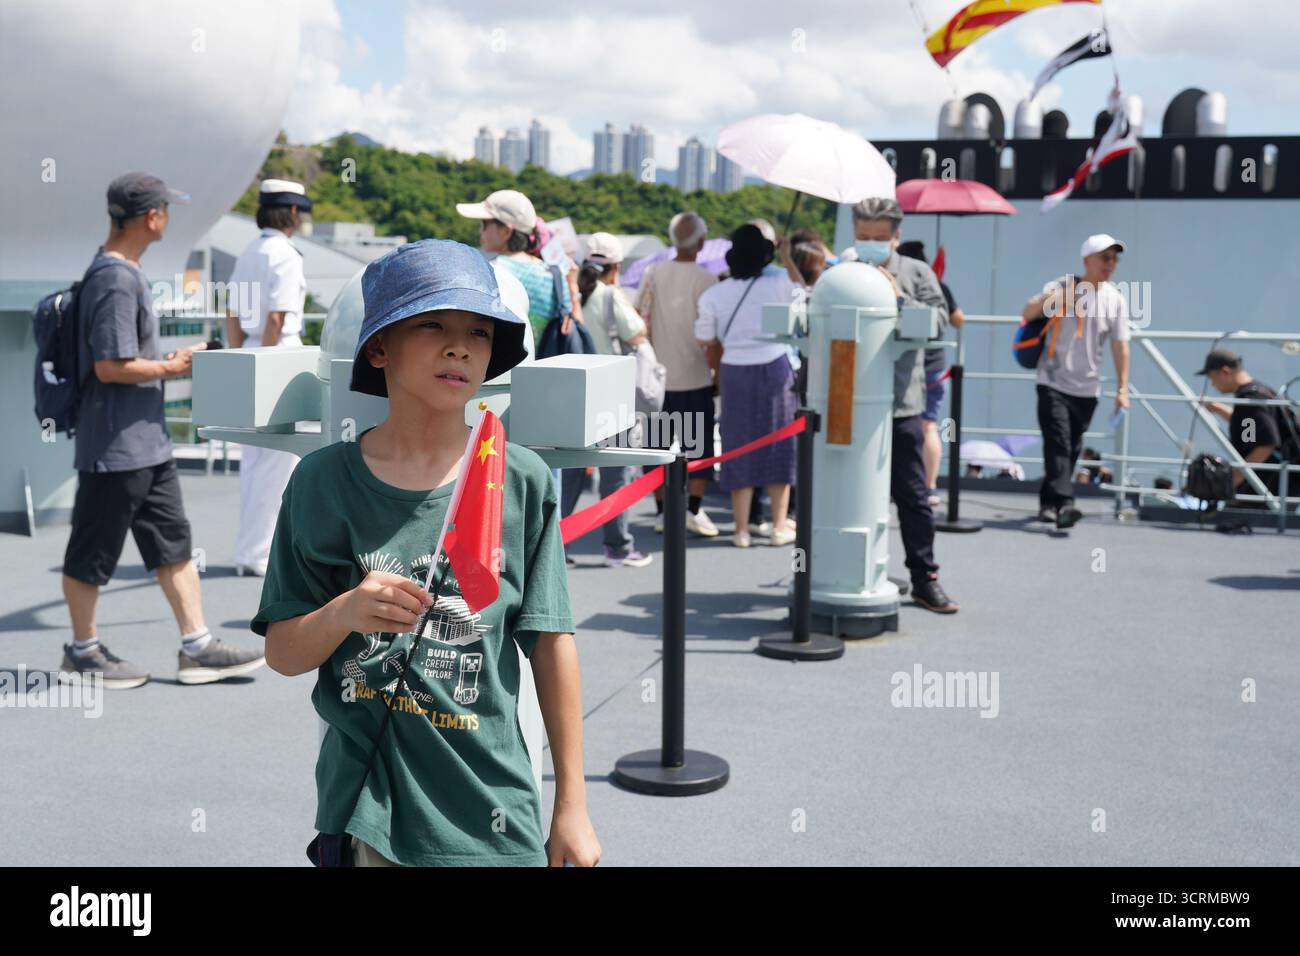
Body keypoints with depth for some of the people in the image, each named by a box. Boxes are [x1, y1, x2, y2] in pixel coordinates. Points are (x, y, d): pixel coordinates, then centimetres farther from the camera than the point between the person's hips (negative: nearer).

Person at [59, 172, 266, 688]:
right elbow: (111, 366, -24)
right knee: (93, 552, 7)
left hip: (149, 443, 10)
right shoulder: (116, 280, -20)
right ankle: (83, 650, 21)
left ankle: (197, 646, 17)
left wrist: (169, 361, 8)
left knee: (174, 543, 11)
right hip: (115, 446, -10)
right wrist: (172, 367, -13)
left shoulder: (124, 272, 11)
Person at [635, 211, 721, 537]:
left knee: (658, 443, 10)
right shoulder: (706, 279, -10)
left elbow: (640, 321, 0)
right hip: (694, 376, -3)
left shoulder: (653, 273, -1)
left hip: (658, 374, 3)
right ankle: (694, 508, -1)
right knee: (699, 443, 7)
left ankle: (661, 511, 12)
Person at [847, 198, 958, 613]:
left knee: (912, 494, 5)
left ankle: (924, 578, 14)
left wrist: (899, 297, -13)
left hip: (900, 403, -1)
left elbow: (939, 322, -3)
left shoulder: (916, 273, 6)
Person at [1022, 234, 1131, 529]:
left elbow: (1120, 346, 6)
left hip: (1087, 387, 4)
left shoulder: (1116, 299, 6)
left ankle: (1049, 503, 19)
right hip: (1054, 382, -4)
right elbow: (1028, 314, -10)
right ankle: (1063, 503, -22)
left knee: (1072, 449, 8)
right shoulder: (1062, 286, -2)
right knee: (1058, 444, -15)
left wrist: (1122, 389, 1)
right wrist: (1048, 299, -31)